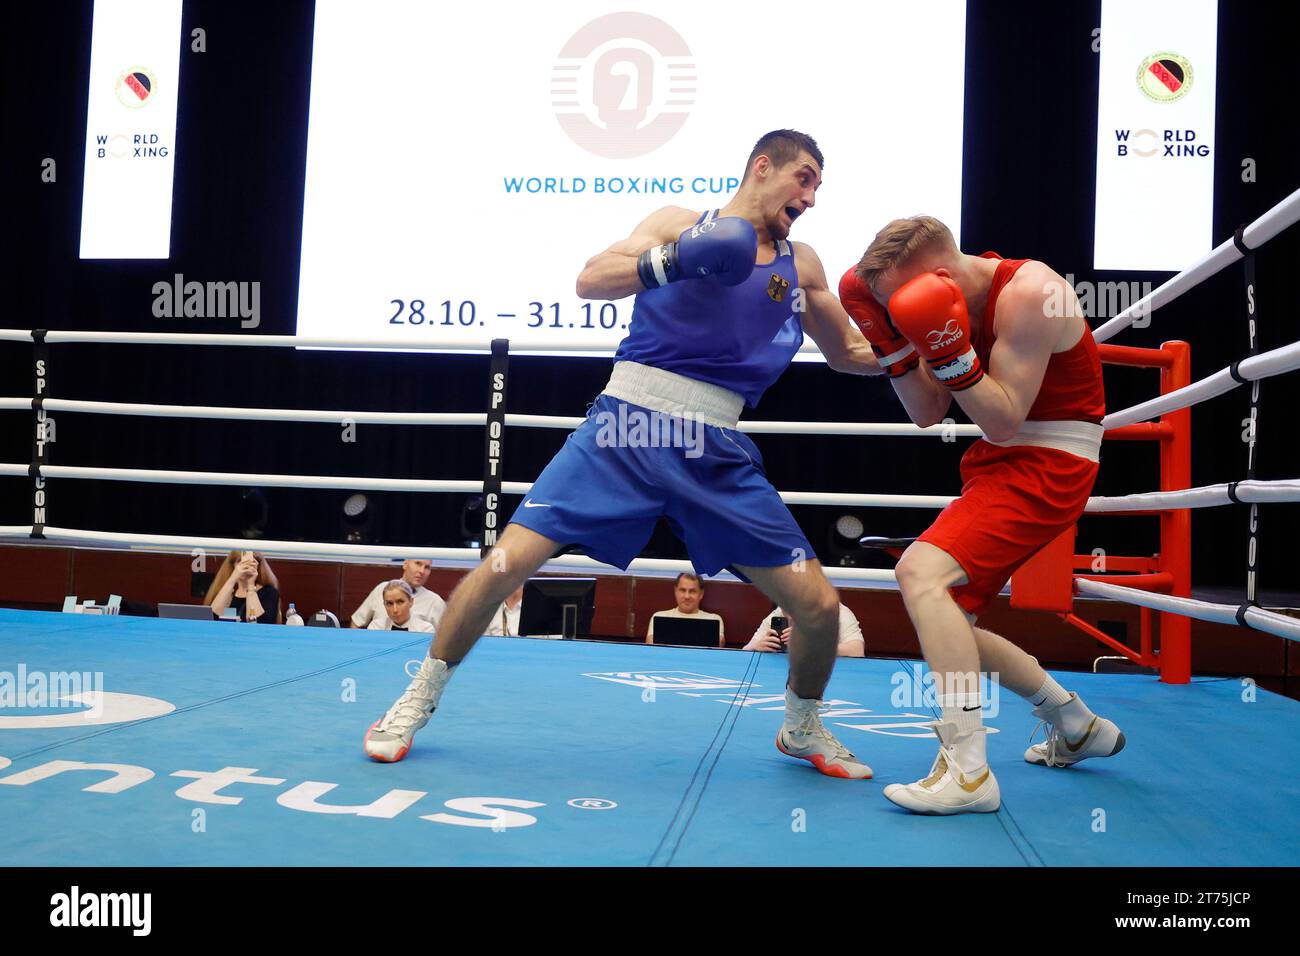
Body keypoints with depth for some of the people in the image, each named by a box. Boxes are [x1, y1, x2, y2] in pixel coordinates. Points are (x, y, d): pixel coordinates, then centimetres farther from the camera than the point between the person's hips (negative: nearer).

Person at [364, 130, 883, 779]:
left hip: (716, 455, 3)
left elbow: (850, 354, 26)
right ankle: (418, 700, 12)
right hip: (625, 427, -3)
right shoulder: (678, 223, 8)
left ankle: (802, 729, 27)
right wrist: (671, 260, -20)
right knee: (506, 563, -12)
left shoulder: (800, 266, 16)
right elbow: (591, 279, -5)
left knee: (819, 607, -3)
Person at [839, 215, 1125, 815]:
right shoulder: (953, 304, 5)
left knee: (920, 571, -28)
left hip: (1047, 466, -9)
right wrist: (890, 343, -6)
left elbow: (1003, 423, -23)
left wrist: (950, 351, -31)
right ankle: (1079, 726, 28)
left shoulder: (1028, 294, -20)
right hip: (1001, 465, 9)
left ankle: (968, 771, -26)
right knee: (940, 618, 11)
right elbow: (928, 414, 5)